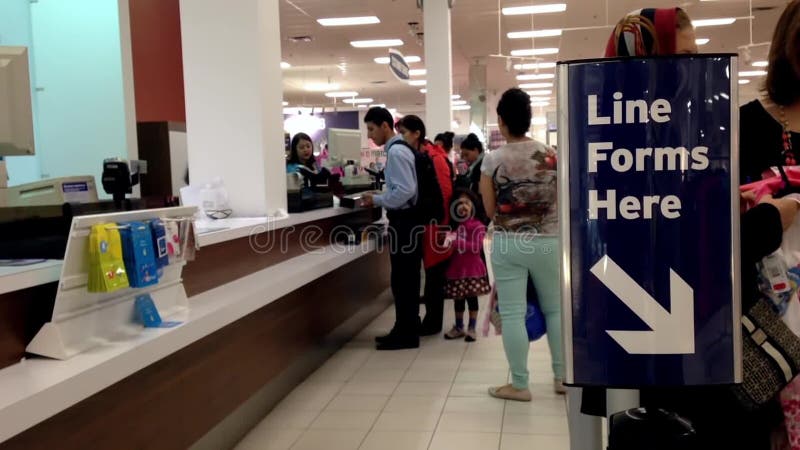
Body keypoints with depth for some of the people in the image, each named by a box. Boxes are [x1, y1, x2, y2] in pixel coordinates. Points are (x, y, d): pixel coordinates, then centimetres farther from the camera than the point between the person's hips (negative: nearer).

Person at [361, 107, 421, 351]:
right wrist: (378, 199, 10)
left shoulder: (396, 152, -17)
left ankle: (407, 335, 6)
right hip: (406, 220, 10)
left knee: (402, 280, -2)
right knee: (406, 279, 15)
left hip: (403, 222, -10)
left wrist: (377, 200, -15)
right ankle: (406, 329, 24)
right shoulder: (399, 148, 13)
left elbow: (405, 191, -25)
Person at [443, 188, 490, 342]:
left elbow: (477, 246, -18)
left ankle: (471, 328, 12)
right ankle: (458, 327, 23)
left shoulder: (477, 225, -10)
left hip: (472, 269, -5)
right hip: (456, 268, 5)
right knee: (458, 300, 12)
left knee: (472, 299, 3)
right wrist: (448, 241, -4)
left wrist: (457, 242, -23)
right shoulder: (454, 225, 8)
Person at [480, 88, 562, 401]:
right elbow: (561, 200, 5)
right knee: (555, 308, 16)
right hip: (547, 242, 2)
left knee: (512, 314, 4)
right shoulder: (551, 156, -2)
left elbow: (490, 210, -2)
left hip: (507, 244, -2)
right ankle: (562, 376, 24)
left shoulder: (492, 160, -7)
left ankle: (519, 385, 10)